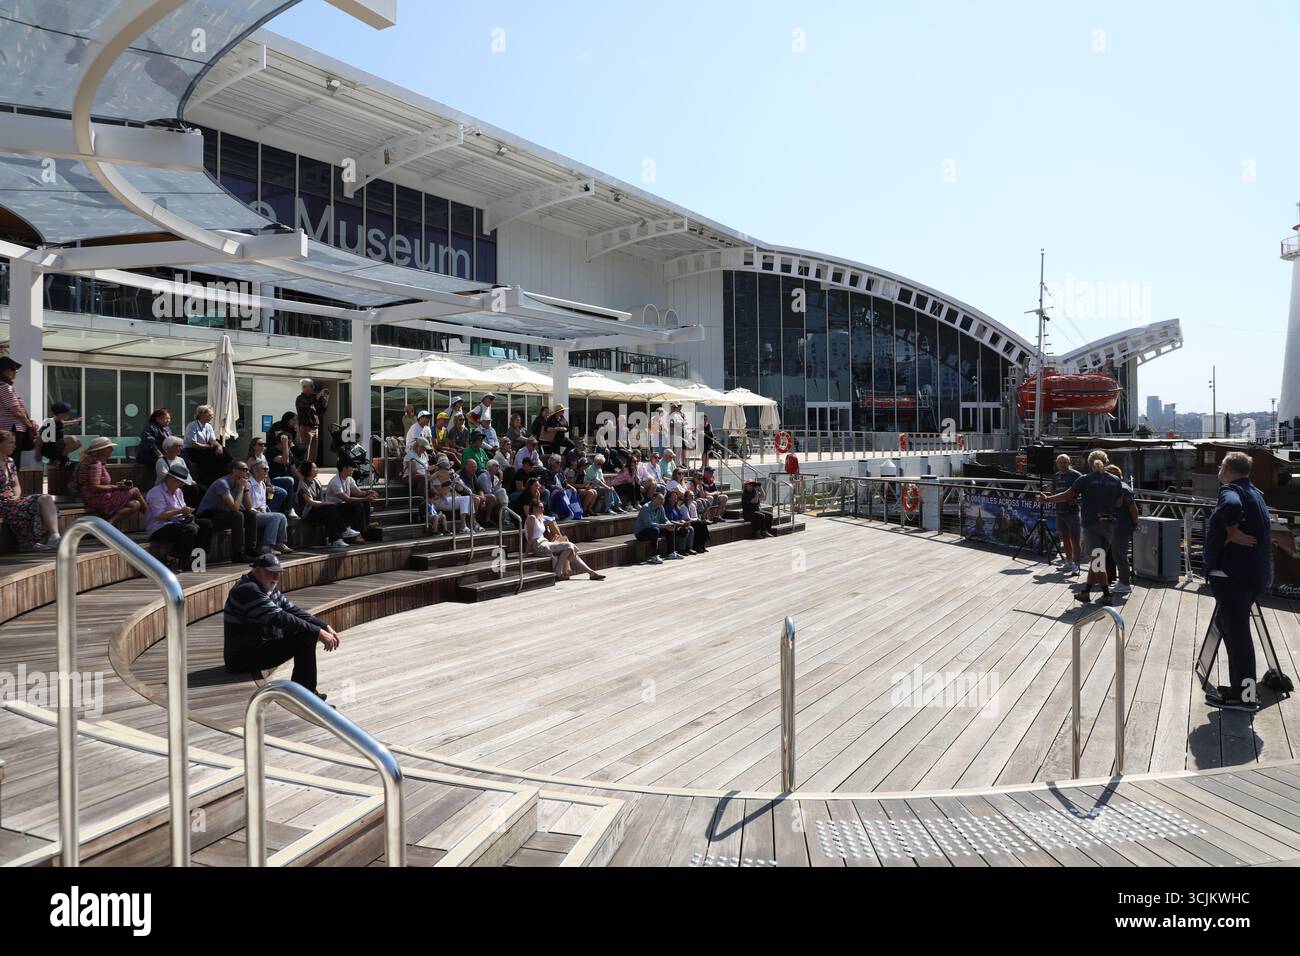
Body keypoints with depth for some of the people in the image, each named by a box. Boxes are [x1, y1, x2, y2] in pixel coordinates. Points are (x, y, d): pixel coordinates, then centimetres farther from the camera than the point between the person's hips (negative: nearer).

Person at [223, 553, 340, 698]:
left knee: (308, 633, 7)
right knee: (304, 638, -19)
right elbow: (280, 618, -27)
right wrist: (318, 633, -27)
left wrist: (325, 626, -5)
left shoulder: (270, 589, 12)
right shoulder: (247, 590, -20)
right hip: (243, 658, -10)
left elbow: (293, 611, 9)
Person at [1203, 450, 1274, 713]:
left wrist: (1232, 533, -22)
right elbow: (1265, 526, 25)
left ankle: (1245, 695, -2)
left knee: (1236, 632, -6)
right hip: (1254, 574, 10)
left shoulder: (1230, 491, -12)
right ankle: (1241, 686, 23)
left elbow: (1232, 506, -35)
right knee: (1230, 626, 19)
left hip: (1232, 573, -10)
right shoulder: (1254, 493, 18)